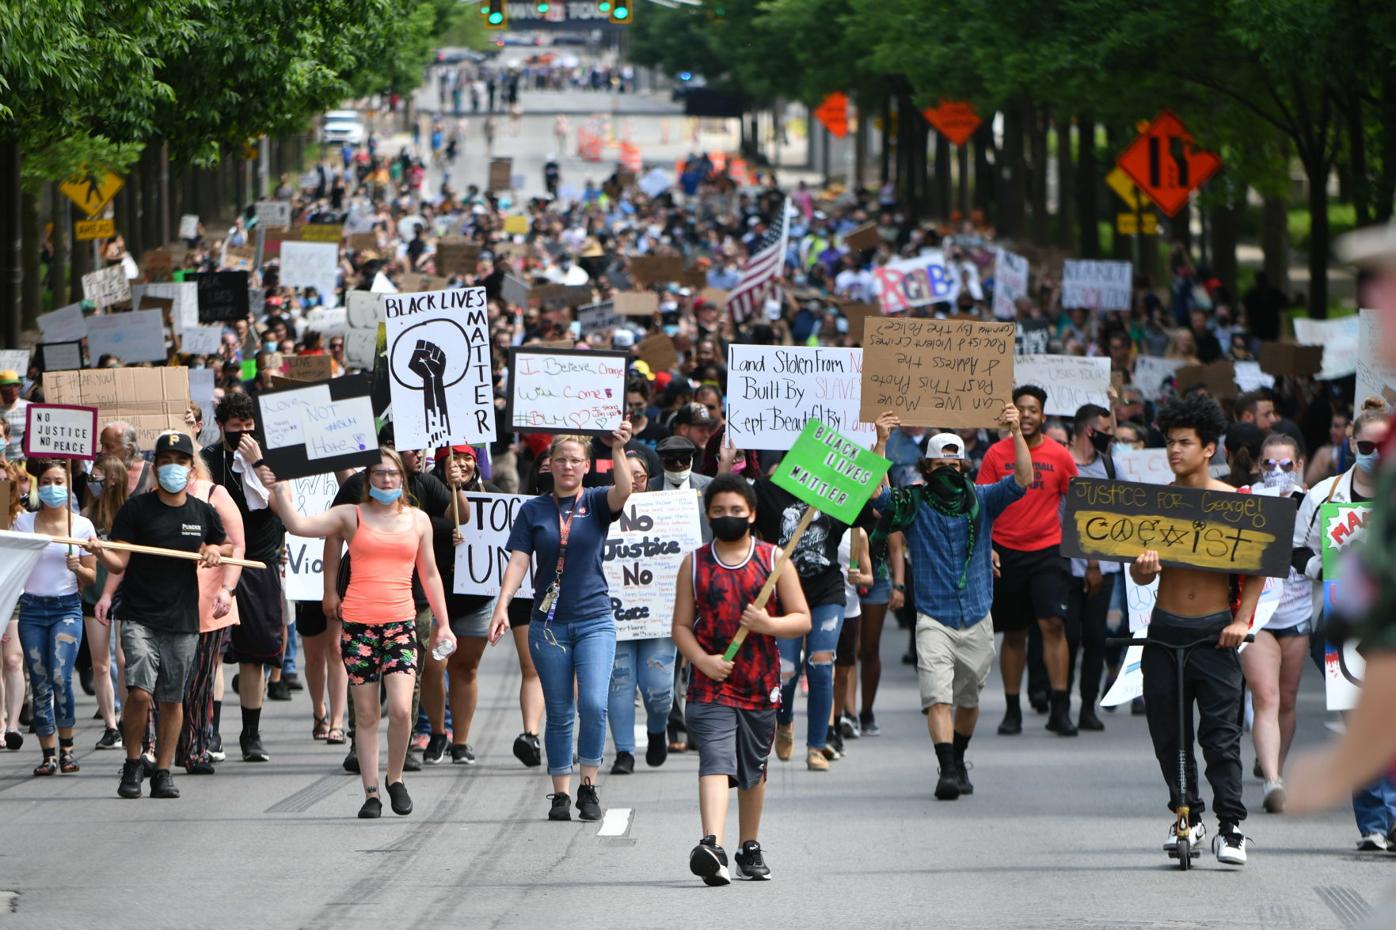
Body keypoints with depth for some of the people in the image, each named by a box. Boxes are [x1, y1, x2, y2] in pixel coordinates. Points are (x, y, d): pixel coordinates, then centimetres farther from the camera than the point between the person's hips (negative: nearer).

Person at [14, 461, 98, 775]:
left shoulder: (82, 525, 3)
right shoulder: (24, 523, 5)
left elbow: (92, 576, 7)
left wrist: (78, 567, -12)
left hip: (67, 608, -2)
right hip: (32, 609, 2)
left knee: (61, 678, -17)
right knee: (39, 684, 1)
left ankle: (66, 746, 0)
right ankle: (49, 754, 9)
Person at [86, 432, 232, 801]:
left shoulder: (203, 513, 7)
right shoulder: (137, 508, -2)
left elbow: (227, 544, 25)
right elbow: (119, 563, -6)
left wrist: (216, 551, 3)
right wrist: (101, 553, -27)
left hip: (183, 620, 3)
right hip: (140, 617, -3)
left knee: (172, 699, 7)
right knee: (140, 693, -17)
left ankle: (163, 771, 18)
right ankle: (132, 763, 4)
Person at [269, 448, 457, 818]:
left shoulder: (418, 520, 12)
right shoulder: (351, 516, 5)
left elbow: (429, 575, 18)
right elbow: (297, 524, -6)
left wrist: (443, 624, 18)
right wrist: (279, 489, -16)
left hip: (400, 623, 1)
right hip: (358, 622, -1)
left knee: (401, 709, -14)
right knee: (366, 715, 2)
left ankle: (395, 779, 9)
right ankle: (371, 794, 9)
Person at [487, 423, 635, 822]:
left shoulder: (596, 503, 3)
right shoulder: (534, 511, 6)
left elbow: (623, 492, -19)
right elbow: (519, 561, -1)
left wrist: (618, 451, -35)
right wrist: (502, 605, -15)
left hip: (594, 619, -1)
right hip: (549, 622, 1)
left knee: (593, 704, -15)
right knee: (559, 713, 4)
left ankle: (588, 787, -2)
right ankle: (561, 794, 9)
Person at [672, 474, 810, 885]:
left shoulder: (774, 561, 5)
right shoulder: (694, 564, 5)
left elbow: (802, 619, 4)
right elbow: (681, 625, 5)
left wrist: (770, 624, -17)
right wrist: (703, 660, -14)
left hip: (761, 685, 2)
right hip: (711, 686, -2)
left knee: (754, 770, 14)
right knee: (715, 761, -19)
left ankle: (749, 847, 31)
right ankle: (712, 846, -35)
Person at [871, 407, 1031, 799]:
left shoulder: (981, 500, 4)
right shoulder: (913, 504, 0)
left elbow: (1023, 480, -6)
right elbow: (875, 492, -15)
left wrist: (1017, 432, -18)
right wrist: (879, 442, -24)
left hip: (977, 619, 2)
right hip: (933, 618, -2)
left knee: (968, 700, 14)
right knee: (938, 697, -16)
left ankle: (958, 762, 34)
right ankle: (946, 771, -22)